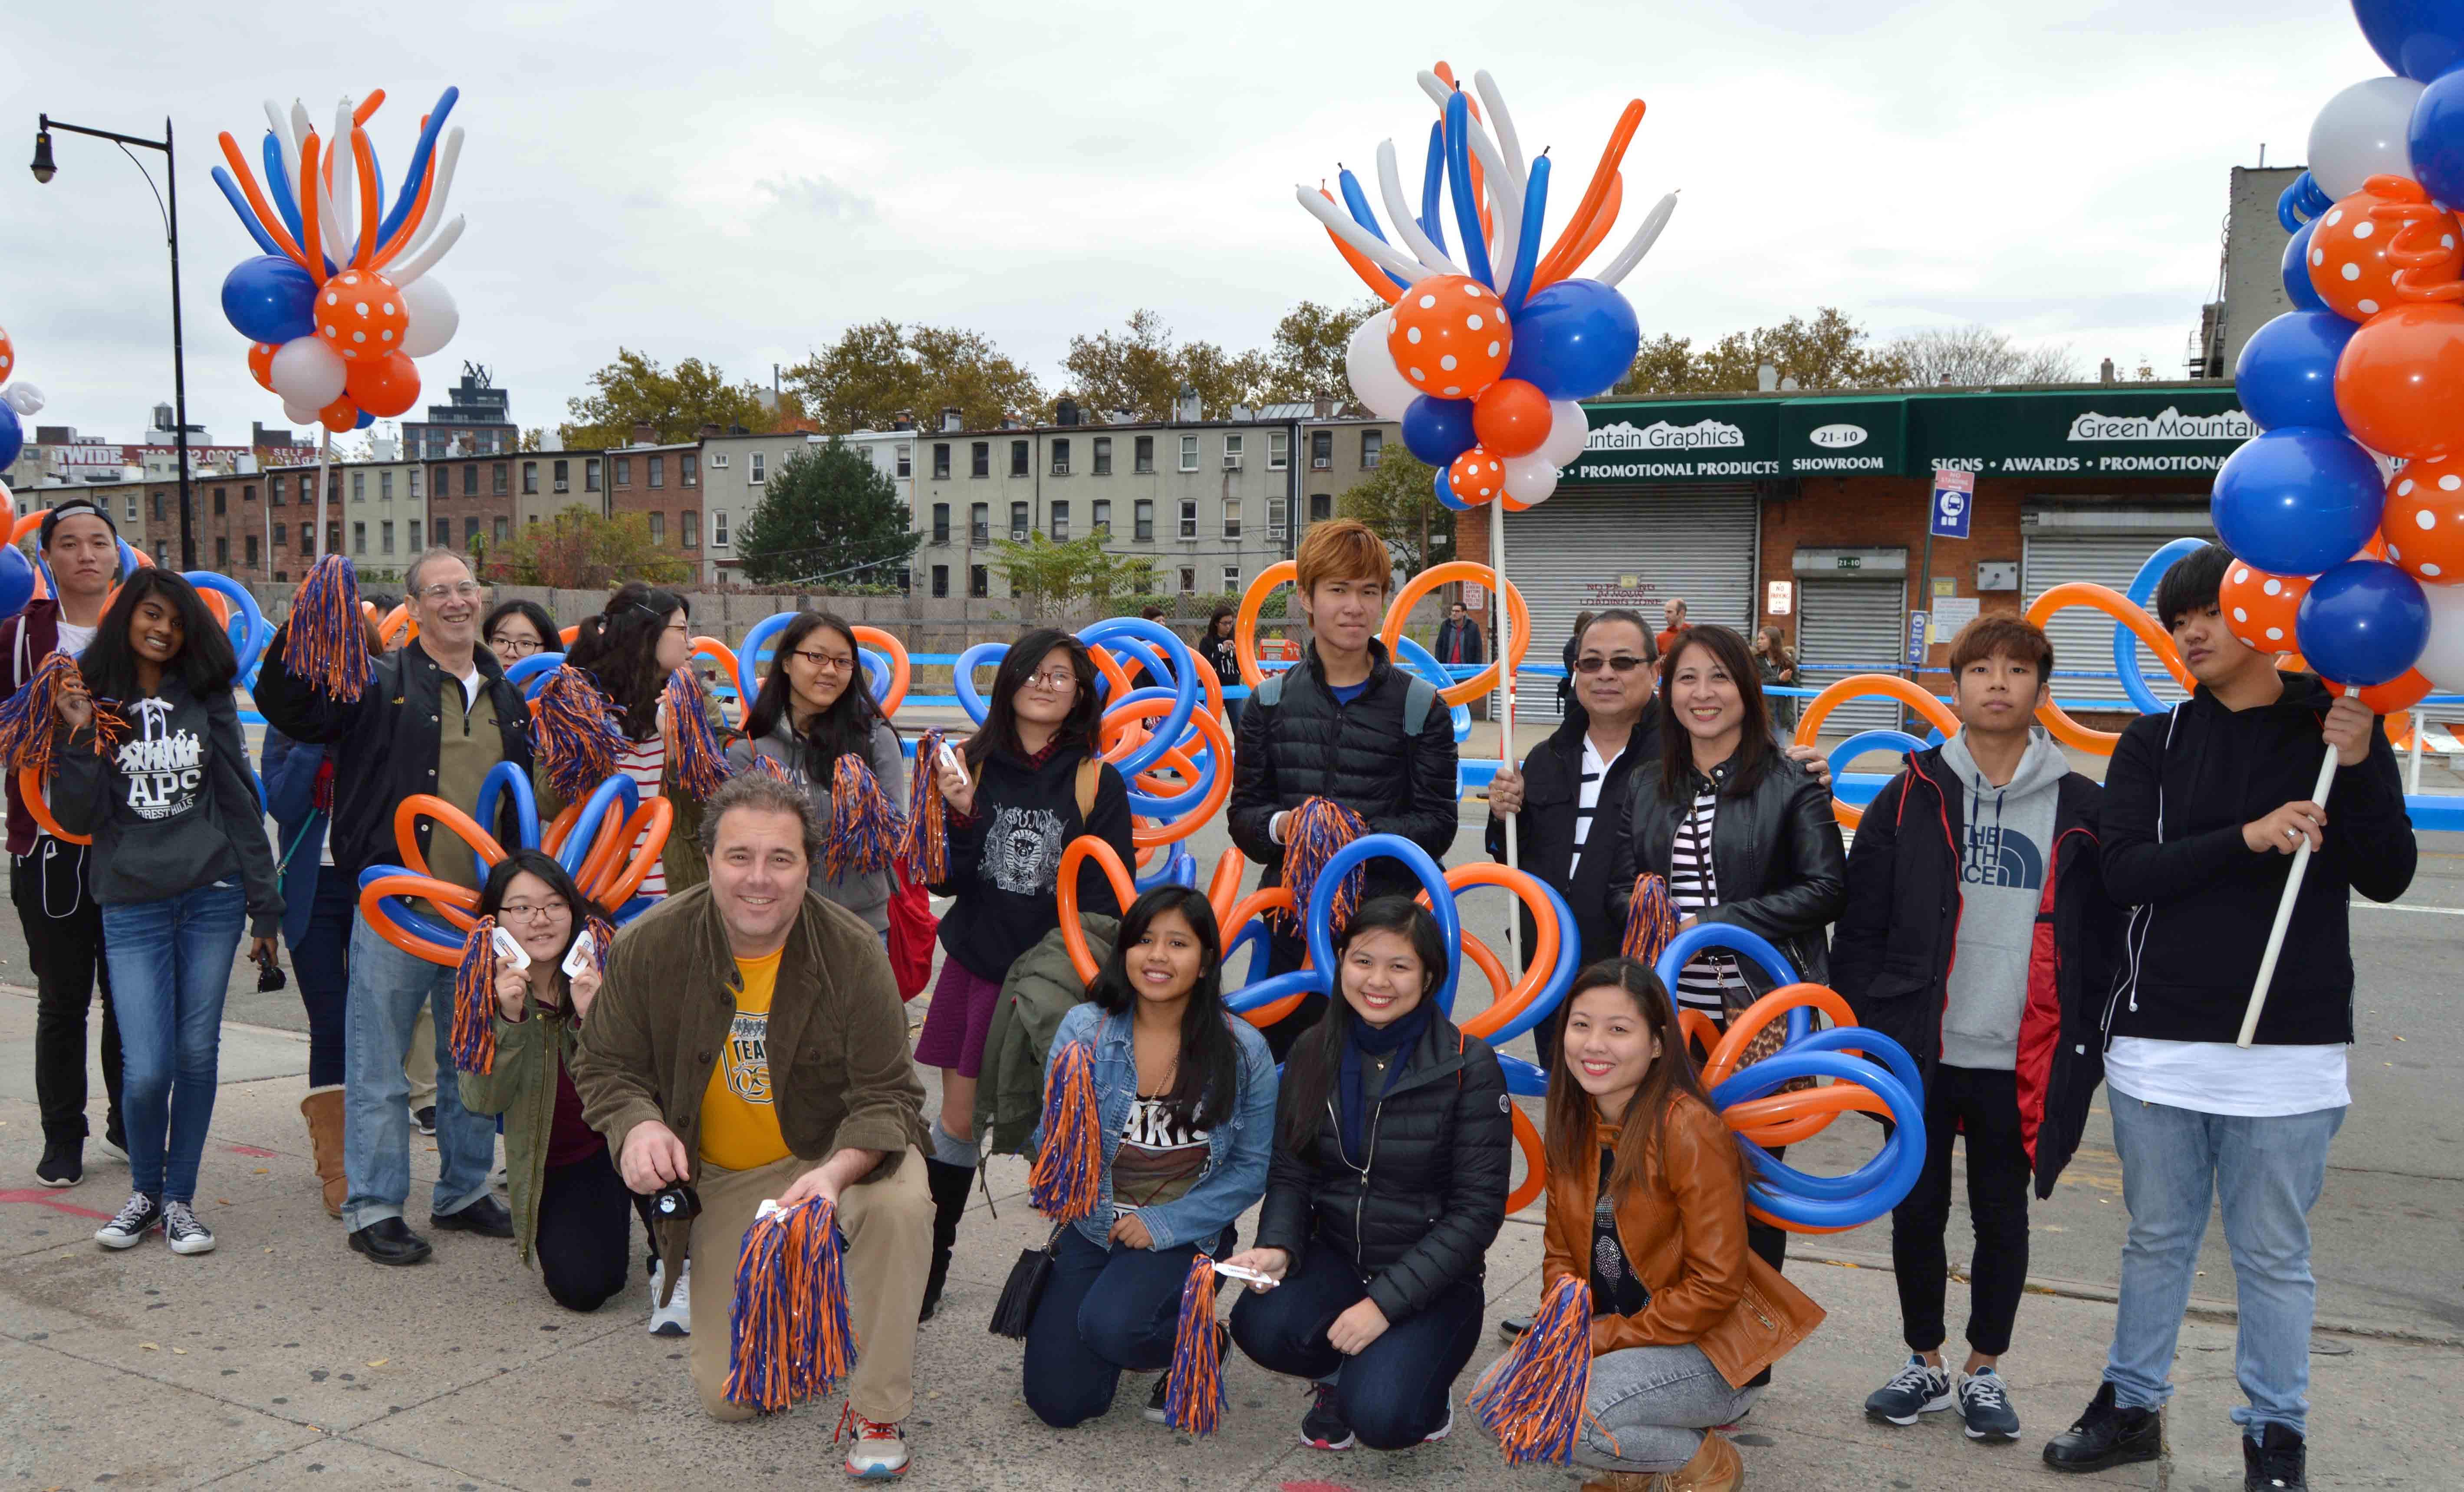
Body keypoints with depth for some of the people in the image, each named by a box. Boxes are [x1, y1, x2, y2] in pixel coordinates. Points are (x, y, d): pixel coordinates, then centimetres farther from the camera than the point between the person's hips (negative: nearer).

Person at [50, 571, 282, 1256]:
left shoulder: (206, 698, 7)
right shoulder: (90, 702, 3)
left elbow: (241, 801, 8)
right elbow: (78, 818, -2)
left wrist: (265, 904, 6)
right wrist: (80, 738, -15)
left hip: (213, 897, 1)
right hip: (132, 908, -1)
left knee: (198, 1055, 4)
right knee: (147, 1069, -7)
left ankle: (180, 1199, 20)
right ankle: (144, 1193, 19)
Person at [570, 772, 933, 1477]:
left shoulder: (853, 953, -18)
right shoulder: (650, 946, -13)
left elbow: (887, 1095, -17)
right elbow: (606, 1067, -1)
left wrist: (839, 1171, -37)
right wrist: (637, 1124, -24)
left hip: (834, 1154, -1)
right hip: (722, 1180, 2)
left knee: (901, 1203, -37)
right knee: (731, 1394, -6)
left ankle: (875, 1410, -15)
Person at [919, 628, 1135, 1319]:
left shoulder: (1098, 781, -3)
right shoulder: (973, 765, 3)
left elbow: (1109, 896, -3)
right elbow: (944, 879, 1)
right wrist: (960, 815, -15)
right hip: (977, 966, 2)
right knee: (958, 1120, 9)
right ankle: (928, 1261, 25)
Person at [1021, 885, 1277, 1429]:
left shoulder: (1242, 1049, -11)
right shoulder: (1084, 1029, -10)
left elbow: (1251, 1169, -5)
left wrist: (1166, 1223, -13)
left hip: (1185, 1234, -2)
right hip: (1093, 1225, 2)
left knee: (1110, 1325, -29)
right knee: (1057, 1401, -2)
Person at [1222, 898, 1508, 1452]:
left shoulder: (1468, 1067, -13)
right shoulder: (1315, 1053, -1)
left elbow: (1478, 1209, -13)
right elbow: (1290, 1173, 4)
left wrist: (1386, 1302, -19)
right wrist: (1278, 1248, -17)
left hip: (1430, 1277, -3)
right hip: (1335, 1258, 3)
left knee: (1379, 1418, -26)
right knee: (1260, 1326, -27)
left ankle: (1421, 1387, 11)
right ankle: (1335, 1375, 8)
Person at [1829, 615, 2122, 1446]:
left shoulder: (2081, 809, 1)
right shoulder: (1912, 798, 1)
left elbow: (2104, 941, 4)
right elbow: (1861, 924, 3)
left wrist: (2087, 1049, 1)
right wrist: (1862, 1024, -2)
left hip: (2020, 1062, 0)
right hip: (1920, 1052, 0)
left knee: (2003, 1218, 11)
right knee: (1918, 1210, 10)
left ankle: (1984, 1370, 29)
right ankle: (1926, 1365, 28)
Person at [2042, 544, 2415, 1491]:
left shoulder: (2338, 729, 3)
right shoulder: (2155, 744, 5)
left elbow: (2387, 879, -2)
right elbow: (2124, 872, -6)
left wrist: (2360, 768, -16)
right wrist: (2248, 838, -19)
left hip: (2290, 1049, -1)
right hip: (2160, 1040, 2)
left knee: (2274, 1252, 8)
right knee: (2157, 1237, 14)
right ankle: (2133, 1405, 27)